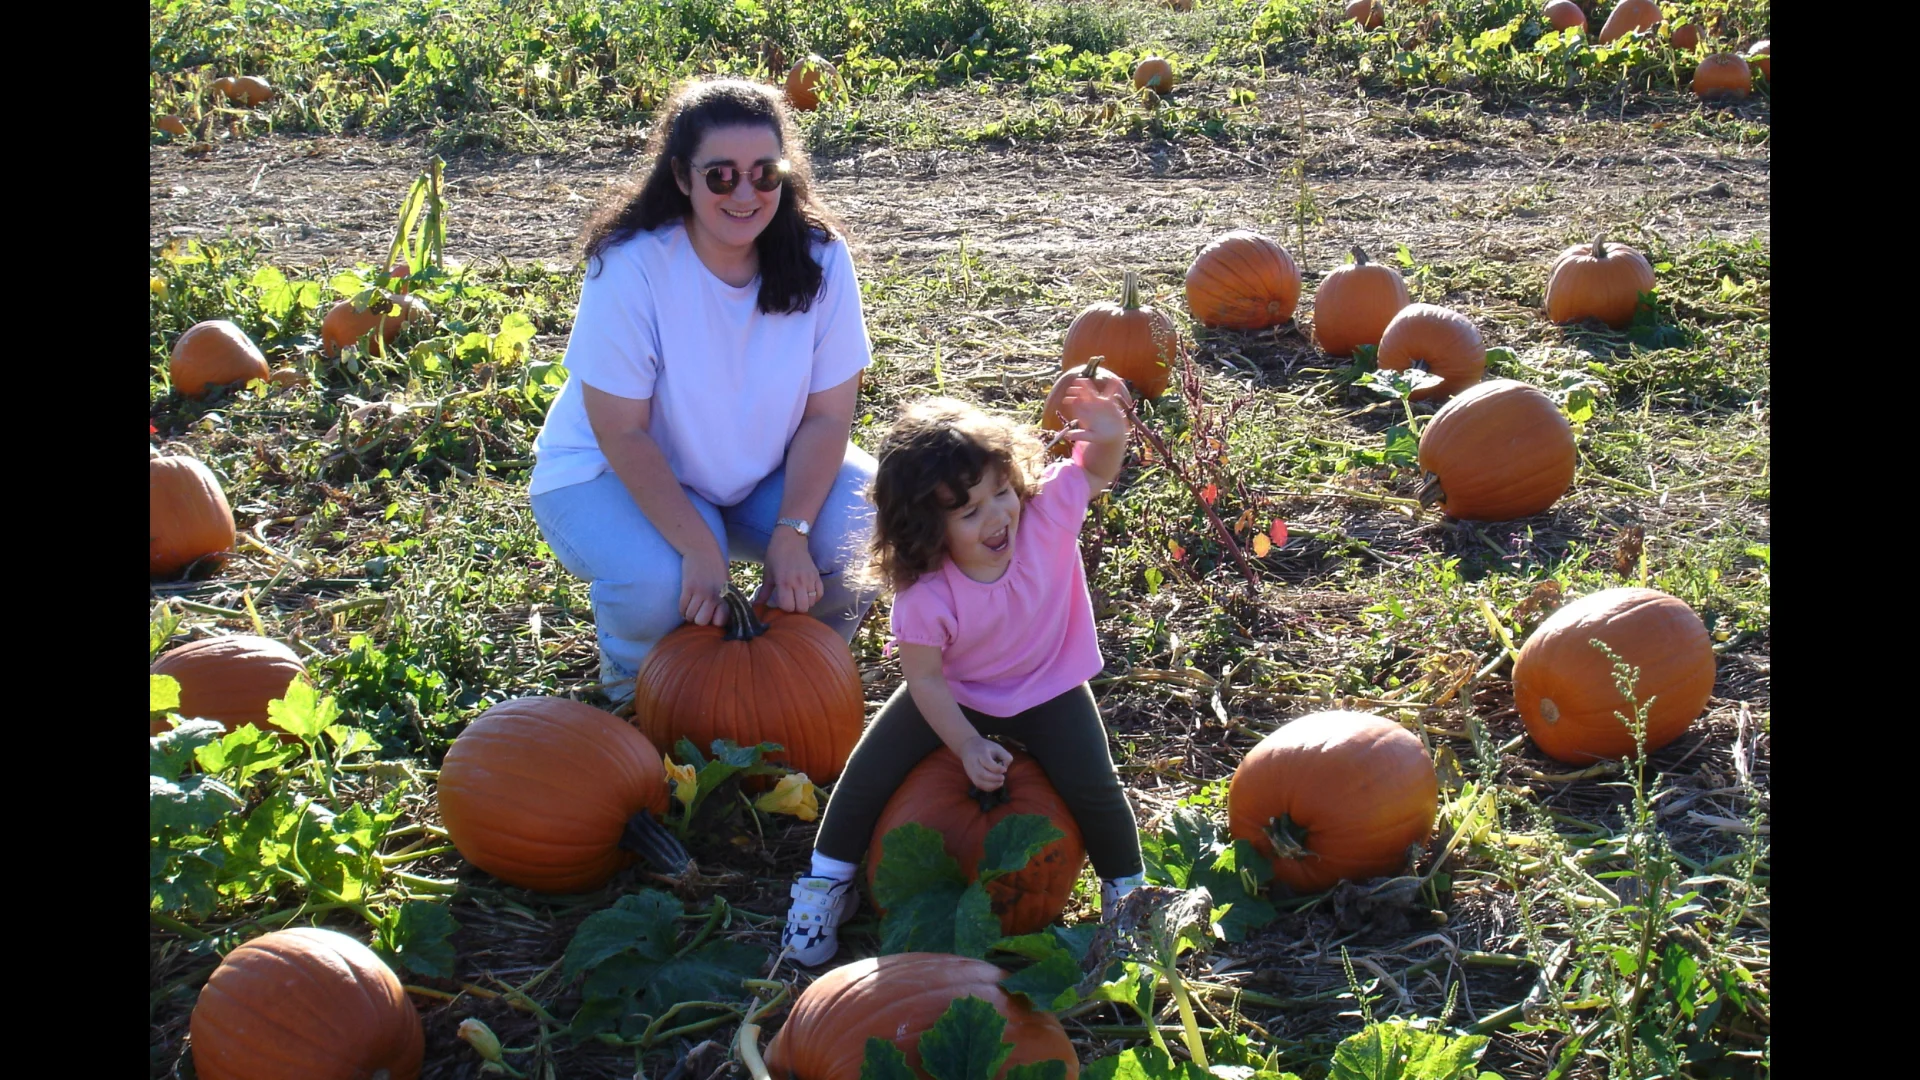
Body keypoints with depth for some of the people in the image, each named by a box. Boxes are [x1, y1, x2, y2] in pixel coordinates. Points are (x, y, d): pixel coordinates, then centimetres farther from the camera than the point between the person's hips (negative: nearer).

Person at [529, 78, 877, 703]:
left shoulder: (819, 258, -16)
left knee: (865, 528, -24)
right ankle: (636, 685, 5)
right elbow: (622, 433, -23)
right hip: (614, 473, -3)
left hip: (765, 472, 3)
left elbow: (828, 414, -13)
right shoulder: (630, 267, -26)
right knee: (657, 583, -33)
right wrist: (700, 548, -32)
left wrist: (792, 533, -26)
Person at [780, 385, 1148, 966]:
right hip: (956, 695, 0)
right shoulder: (924, 595, -32)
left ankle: (1125, 887, 17)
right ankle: (828, 880, 19)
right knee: (870, 770, -6)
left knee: (1093, 785, -14)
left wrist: (1107, 430, -39)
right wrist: (967, 746, -24)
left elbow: (1096, 469, -16)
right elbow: (926, 679, -19)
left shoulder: (1047, 513, -29)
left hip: (1048, 690, 1)